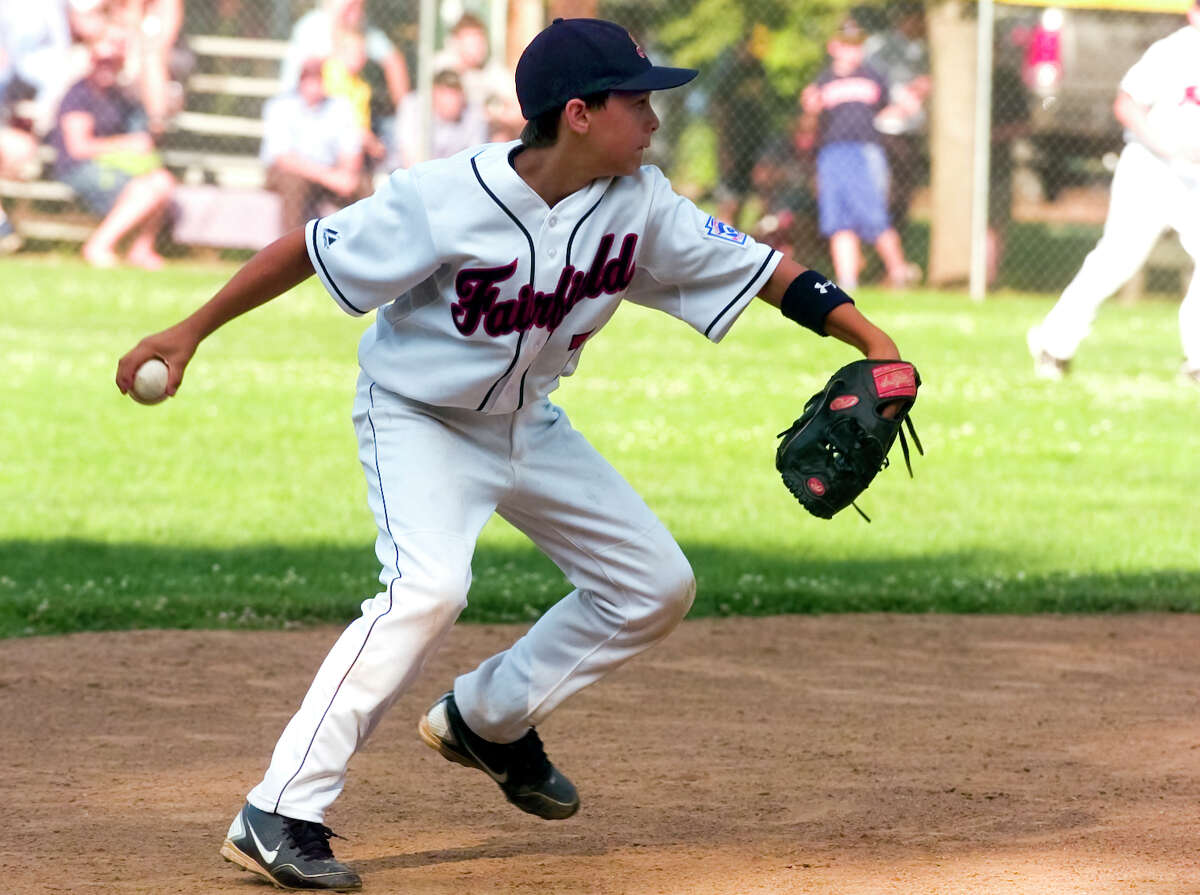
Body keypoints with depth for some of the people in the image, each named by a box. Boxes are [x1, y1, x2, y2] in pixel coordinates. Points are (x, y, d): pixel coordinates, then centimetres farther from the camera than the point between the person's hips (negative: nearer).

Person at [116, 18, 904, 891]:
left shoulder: (639, 205, -14)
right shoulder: (446, 199, -29)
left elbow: (754, 265, -9)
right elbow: (312, 250, -20)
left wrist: (867, 337, -18)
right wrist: (193, 330, -18)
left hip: (529, 422, 7)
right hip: (420, 418, -7)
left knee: (656, 586, 9)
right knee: (428, 590, -30)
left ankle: (487, 718, 27)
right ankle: (278, 817, -27)